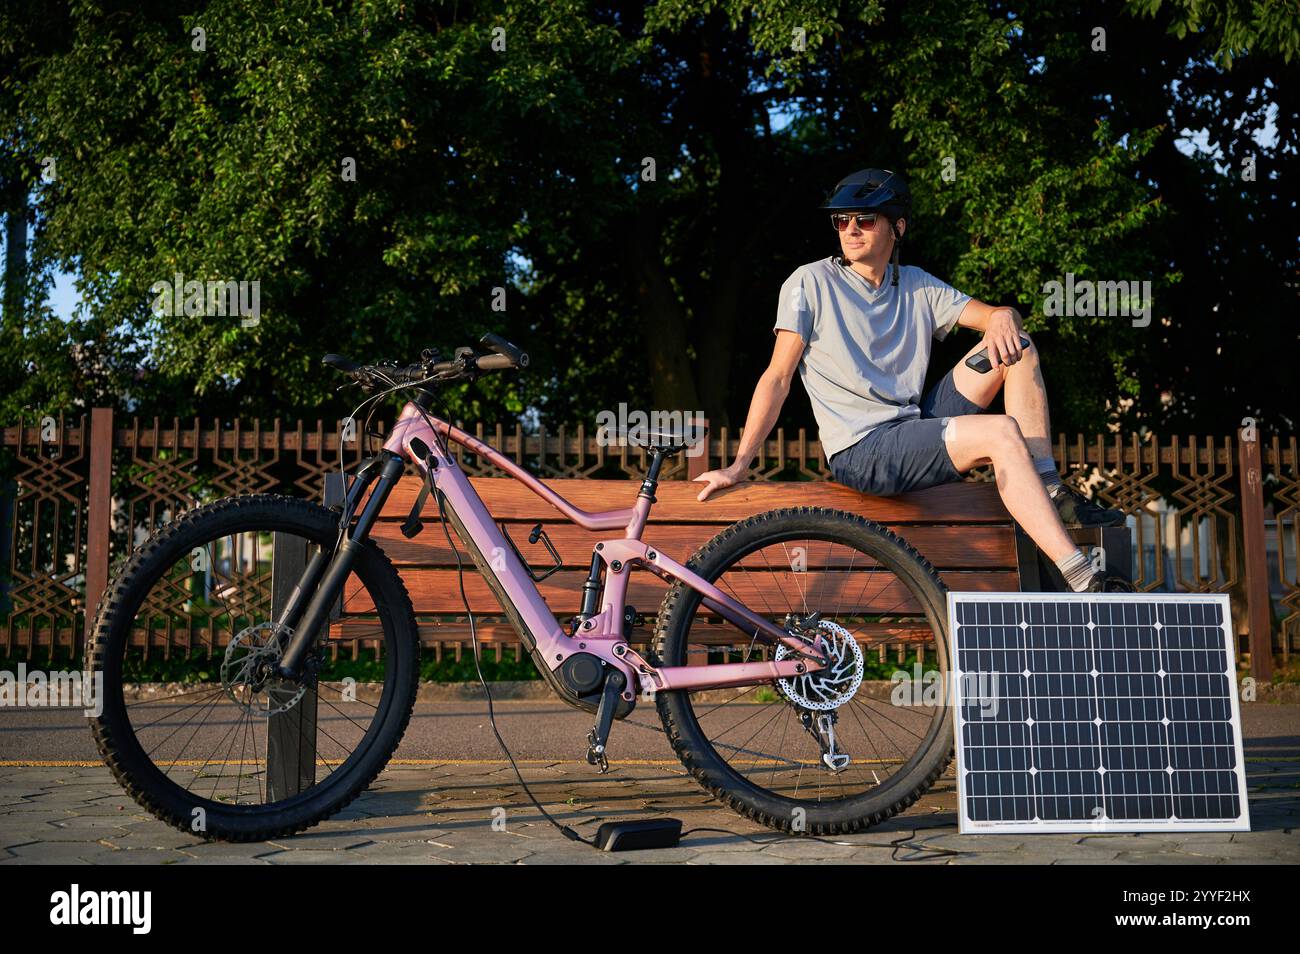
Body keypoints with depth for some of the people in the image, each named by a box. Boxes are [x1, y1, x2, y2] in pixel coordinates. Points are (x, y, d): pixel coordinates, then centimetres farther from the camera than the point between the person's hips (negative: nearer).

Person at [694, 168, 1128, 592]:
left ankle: (1051, 492, -7)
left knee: (1015, 346, -5)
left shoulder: (918, 286, 14)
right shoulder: (810, 284, -1)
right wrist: (738, 465, -12)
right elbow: (777, 377, -5)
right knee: (1001, 433, -26)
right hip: (862, 452, -6)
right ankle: (1080, 579, -26)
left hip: (918, 425, 6)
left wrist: (1003, 318, -19)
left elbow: (998, 315, 7)